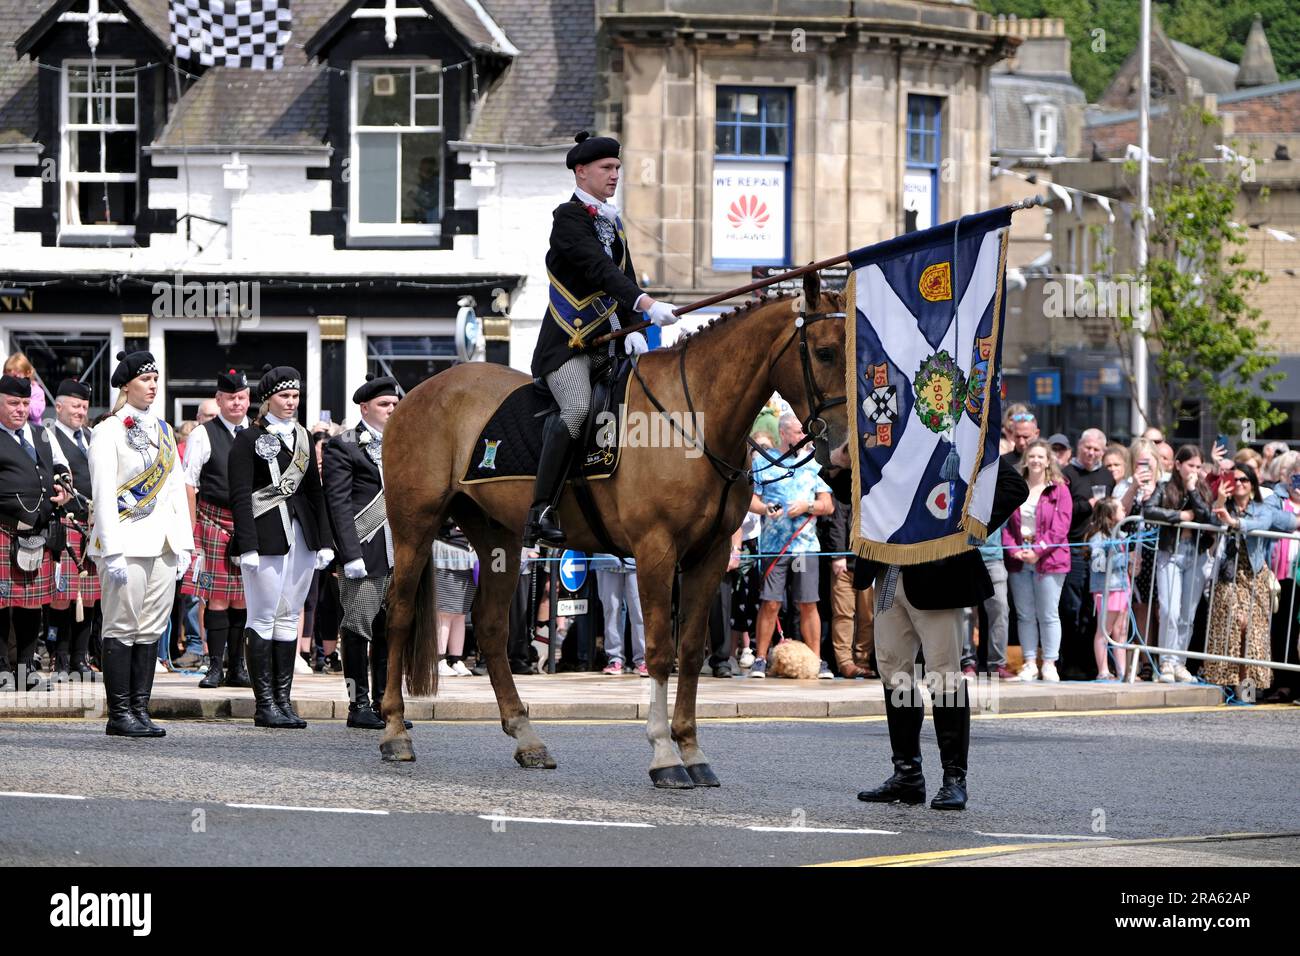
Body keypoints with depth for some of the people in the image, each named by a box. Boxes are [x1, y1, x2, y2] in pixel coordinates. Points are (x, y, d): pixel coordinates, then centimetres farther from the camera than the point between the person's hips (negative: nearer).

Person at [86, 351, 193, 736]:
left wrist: (183, 544, 9)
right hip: (127, 543, -6)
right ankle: (120, 715, -2)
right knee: (122, 628, -4)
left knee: (151, 628, 5)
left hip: (162, 544, 6)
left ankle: (140, 710, 8)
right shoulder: (108, 431, -4)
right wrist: (112, 552, -16)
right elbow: (103, 494, -10)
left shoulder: (163, 430, 16)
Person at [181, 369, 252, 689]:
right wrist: (192, 527, -7)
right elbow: (189, 483, -1)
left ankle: (237, 667, 12)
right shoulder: (204, 435, 1)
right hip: (215, 519, -4)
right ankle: (215, 666, -1)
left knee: (242, 599, 6)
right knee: (217, 596, -5)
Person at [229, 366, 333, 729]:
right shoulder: (249, 439, -4)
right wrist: (248, 546, -17)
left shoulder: (302, 437, 15)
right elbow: (240, 495, -9)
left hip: (300, 535, 6)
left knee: (289, 617, 7)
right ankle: (265, 704, -2)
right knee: (263, 618, -3)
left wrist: (324, 540, 10)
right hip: (265, 536, -6)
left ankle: (283, 700, 11)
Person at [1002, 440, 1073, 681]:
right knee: (1025, 614, 4)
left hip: (1048, 559, -3)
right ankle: (1029, 664, 7)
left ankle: (1049, 664, 1)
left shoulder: (1059, 490, 1)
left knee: (1048, 615, -2)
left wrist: (1038, 551, -14)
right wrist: (1013, 549, -8)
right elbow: (1005, 523, 8)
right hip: (1018, 560, 3)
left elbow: (1060, 526, -6)